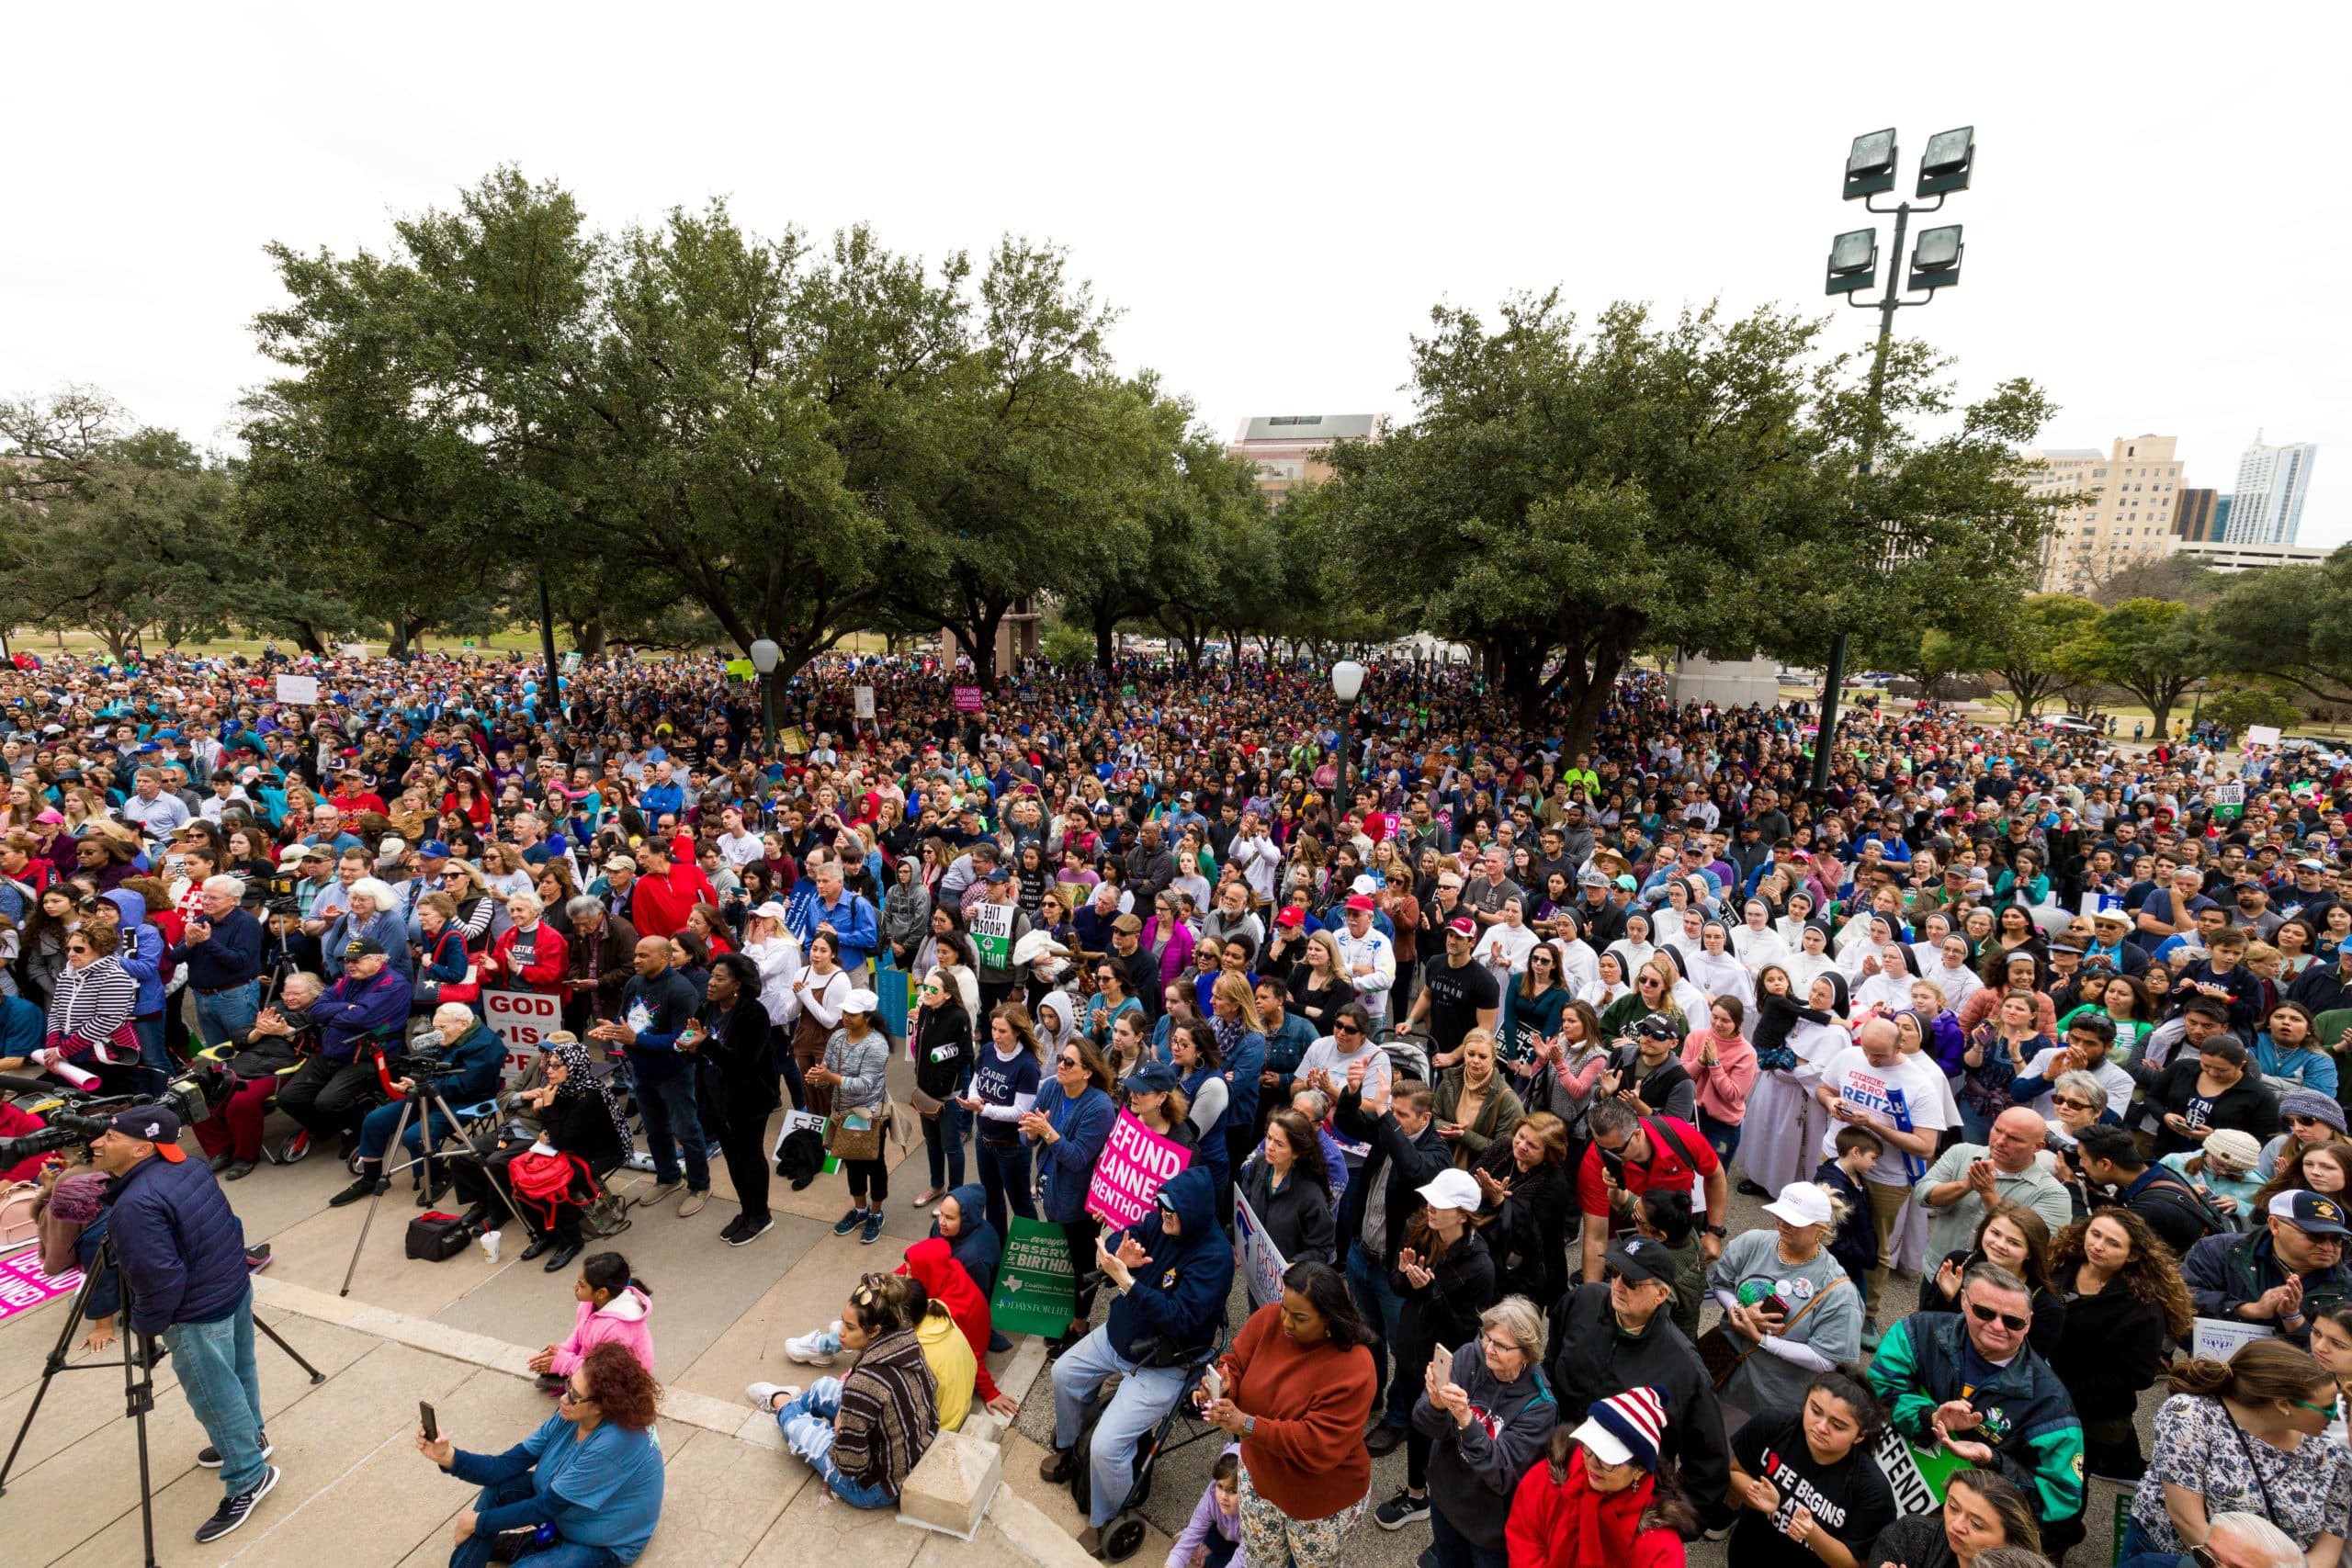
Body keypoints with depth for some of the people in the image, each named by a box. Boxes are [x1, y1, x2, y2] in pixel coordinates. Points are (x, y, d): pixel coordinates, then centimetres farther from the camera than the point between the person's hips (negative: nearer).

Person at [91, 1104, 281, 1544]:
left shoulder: (135, 1206, -28)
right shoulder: (190, 1167, -2)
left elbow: (160, 1280, -26)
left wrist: (144, 1327, -10)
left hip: (197, 1317, -9)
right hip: (235, 1289, 9)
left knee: (216, 1397, 9)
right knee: (237, 1372, 28)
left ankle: (248, 1478, 24)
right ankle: (250, 1438, 48)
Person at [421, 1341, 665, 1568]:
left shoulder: (612, 1445, -36)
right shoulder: (569, 1417, -13)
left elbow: (547, 1506, -27)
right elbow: (508, 1465, -10)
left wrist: (479, 1521, -15)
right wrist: (449, 1457, -25)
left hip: (605, 1544, -8)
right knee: (499, 1487, -6)